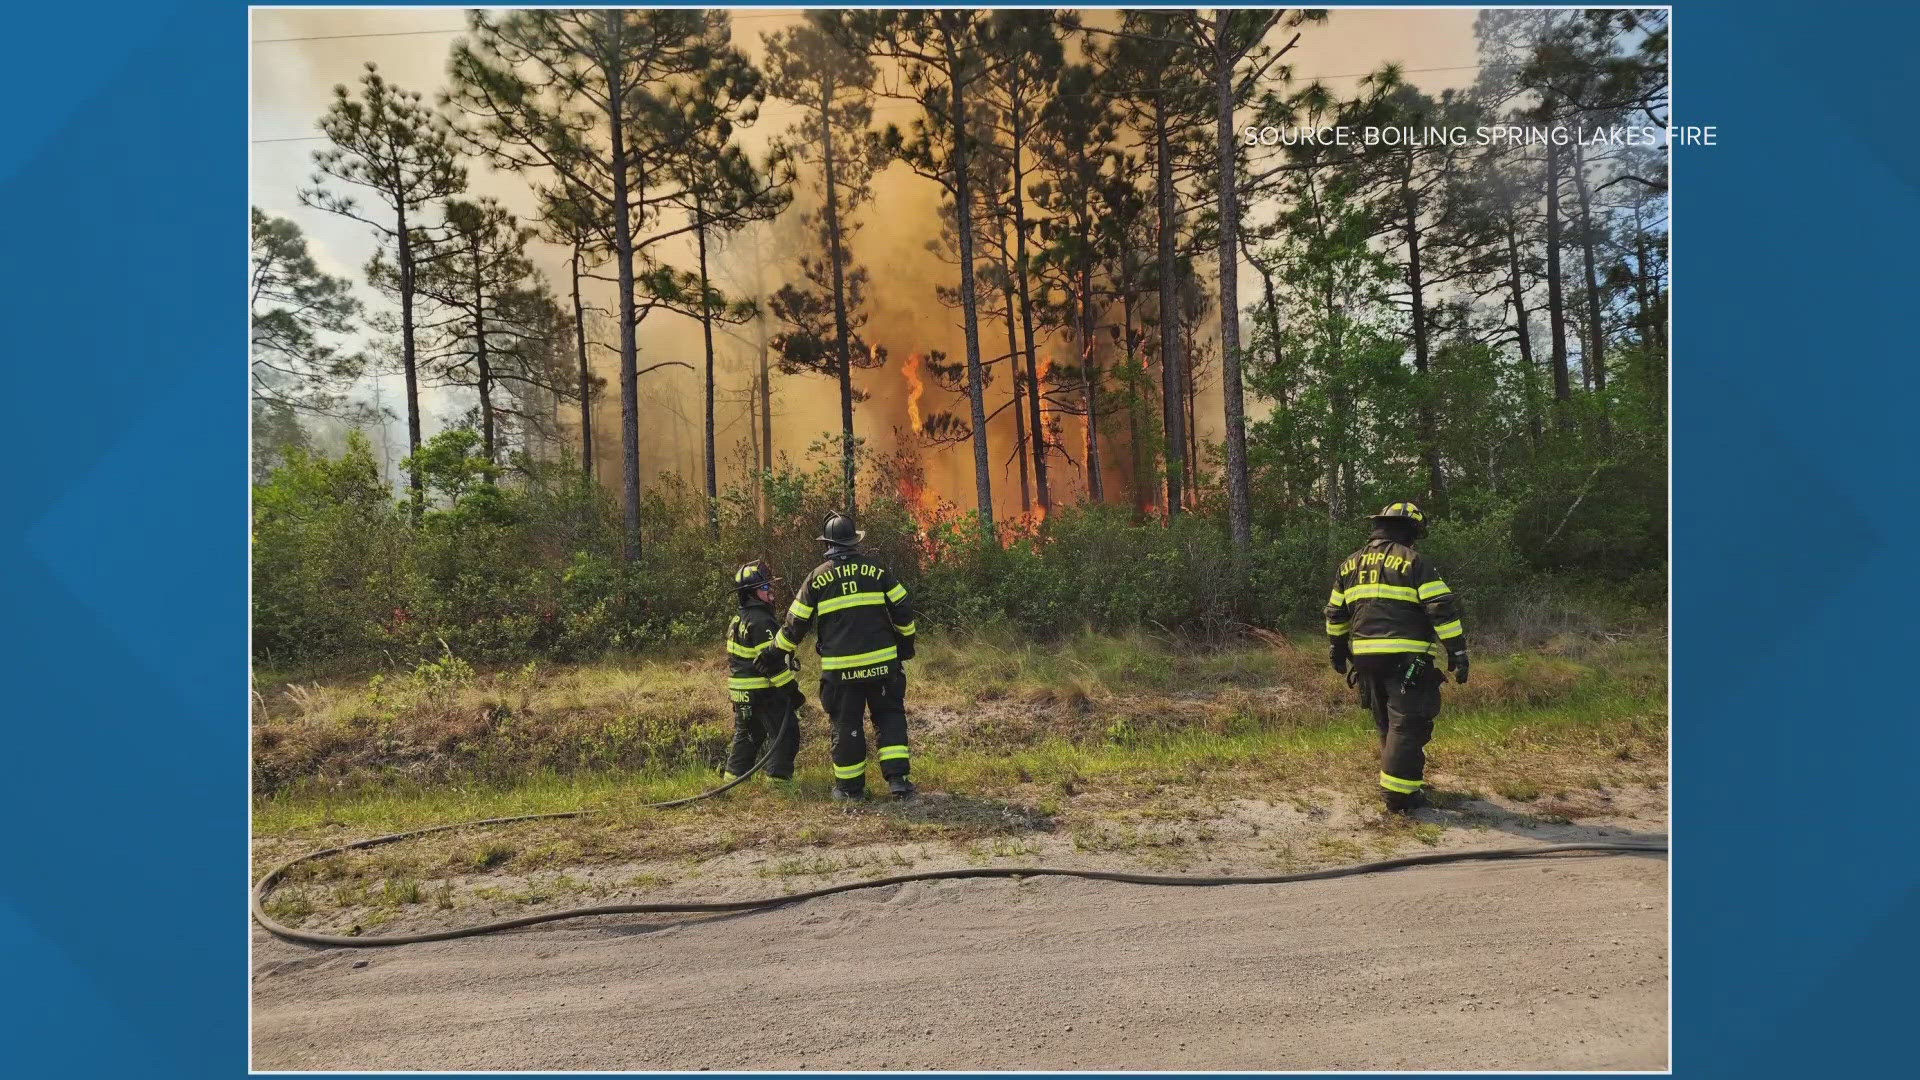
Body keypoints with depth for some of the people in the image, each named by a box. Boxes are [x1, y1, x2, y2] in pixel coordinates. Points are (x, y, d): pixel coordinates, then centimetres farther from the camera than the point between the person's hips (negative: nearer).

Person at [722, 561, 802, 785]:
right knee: (786, 734, -3)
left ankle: (733, 775, 27)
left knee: (746, 735, 21)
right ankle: (778, 777, -3)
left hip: (742, 691, 10)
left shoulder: (738, 620, 14)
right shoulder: (762, 621, -18)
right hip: (765, 691, -10)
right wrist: (792, 690, -18)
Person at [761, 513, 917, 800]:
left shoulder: (817, 577, 2)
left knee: (846, 725, 10)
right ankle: (898, 779, 3)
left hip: (840, 668, 0)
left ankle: (850, 786, 18)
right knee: (889, 717, 12)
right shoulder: (876, 568, 2)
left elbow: (796, 623, 7)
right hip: (881, 662, 1)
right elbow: (902, 609, 3)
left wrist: (777, 653, 20)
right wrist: (906, 642, 18)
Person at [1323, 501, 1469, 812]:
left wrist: (1337, 651, 31)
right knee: (1407, 725, -3)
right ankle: (1398, 793, -4)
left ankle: (1408, 780, 29)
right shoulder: (1415, 563, -4)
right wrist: (1458, 652, -8)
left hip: (1366, 657, 6)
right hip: (1407, 658, -6)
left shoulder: (1350, 565, 15)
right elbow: (1443, 609, -10)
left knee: (1387, 725, 18)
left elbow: (1335, 613, 21)